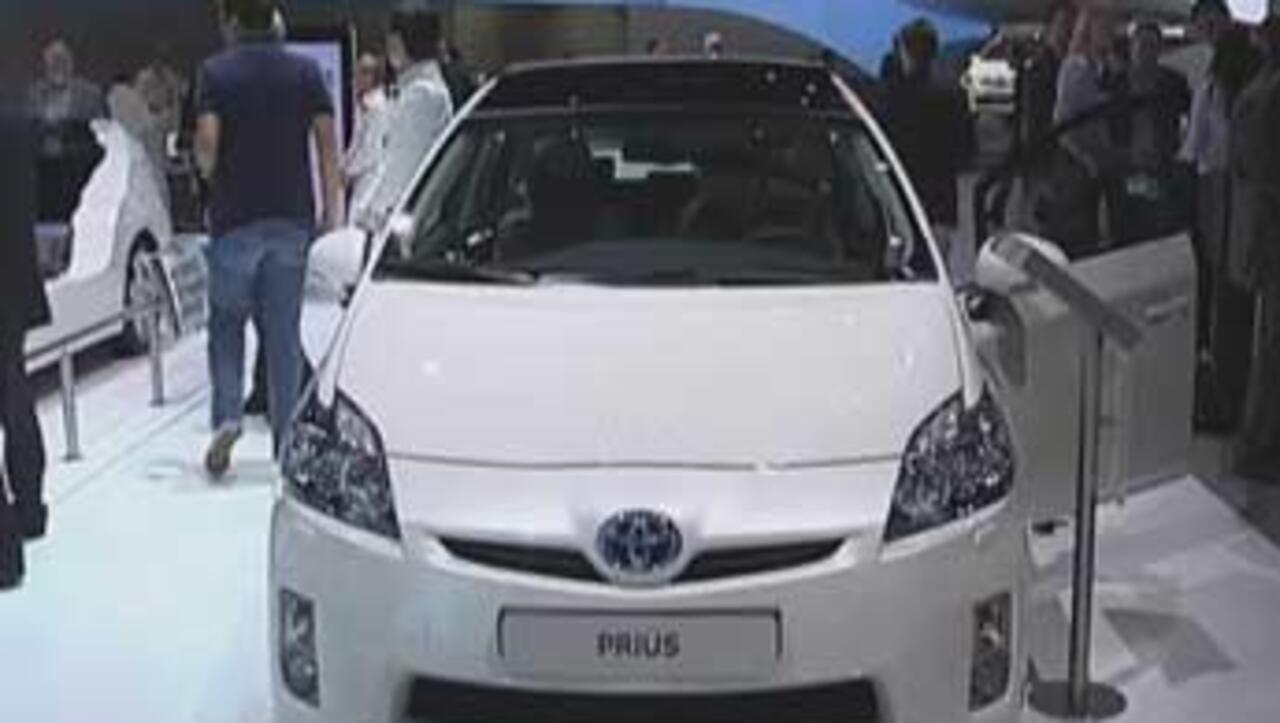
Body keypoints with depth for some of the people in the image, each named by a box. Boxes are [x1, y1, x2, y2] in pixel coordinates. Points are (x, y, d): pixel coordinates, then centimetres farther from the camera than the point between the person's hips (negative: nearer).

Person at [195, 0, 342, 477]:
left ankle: (227, 416, -6)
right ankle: (286, 438, 11)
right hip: (292, 216, 2)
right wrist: (332, 209, 2)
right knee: (284, 330, 8)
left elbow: (207, 142, -12)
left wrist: (211, 177, 10)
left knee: (226, 322, 12)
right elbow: (327, 142, -2)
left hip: (235, 218, -2)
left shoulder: (216, 72, -3)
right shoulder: (305, 71, 4)